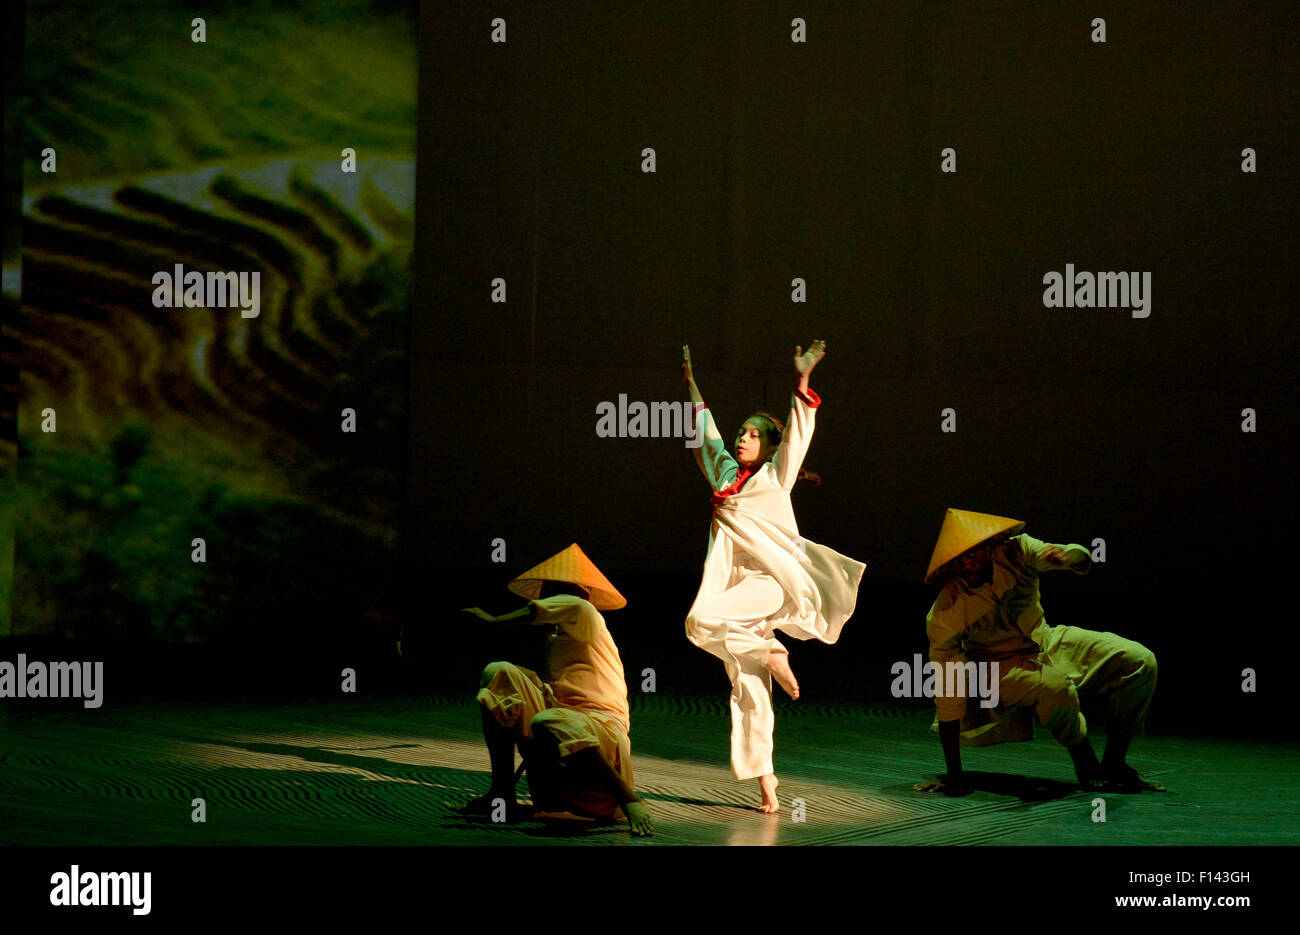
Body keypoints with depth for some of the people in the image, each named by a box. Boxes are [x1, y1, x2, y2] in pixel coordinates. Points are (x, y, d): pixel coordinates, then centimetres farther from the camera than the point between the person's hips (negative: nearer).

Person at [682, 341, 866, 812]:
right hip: (735, 584, 5)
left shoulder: (775, 476, 4)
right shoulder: (725, 472, 17)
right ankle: (766, 785, -1)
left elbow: (796, 436, -8)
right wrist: (691, 384, 36)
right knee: (748, 692, -2)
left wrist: (802, 382, -19)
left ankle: (773, 654, -8)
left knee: (702, 620, -31)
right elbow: (706, 432, 31)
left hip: (772, 582, -5)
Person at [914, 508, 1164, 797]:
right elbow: (948, 692, -21)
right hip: (1002, 665, -4)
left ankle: (1113, 764, 0)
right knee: (1056, 688, -37)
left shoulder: (1015, 552, -17)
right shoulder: (945, 614, -24)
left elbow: (1082, 557, -21)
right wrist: (954, 774, -21)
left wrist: (1067, 555, -50)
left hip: (1047, 643, 5)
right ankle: (1084, 763, -10)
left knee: (1139, 662, -13)